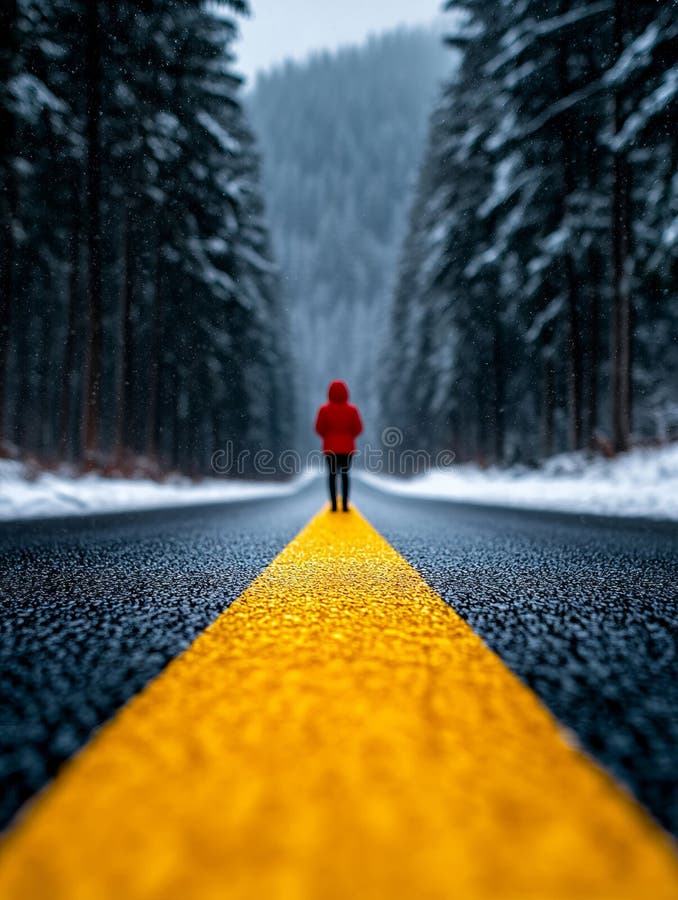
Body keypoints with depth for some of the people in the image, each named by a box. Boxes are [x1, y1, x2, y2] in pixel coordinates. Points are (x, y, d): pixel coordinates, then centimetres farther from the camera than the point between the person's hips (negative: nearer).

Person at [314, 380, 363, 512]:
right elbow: (358, 428, -3)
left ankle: (334, 505, 4)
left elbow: (319, 428, -4)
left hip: (330, 447, 0)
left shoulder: (324, 409, -8)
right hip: (347, 447, 0)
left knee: (332, 475, 7)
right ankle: (345, 505, 3)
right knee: (345, 475, 7)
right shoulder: (352, 409, -6)